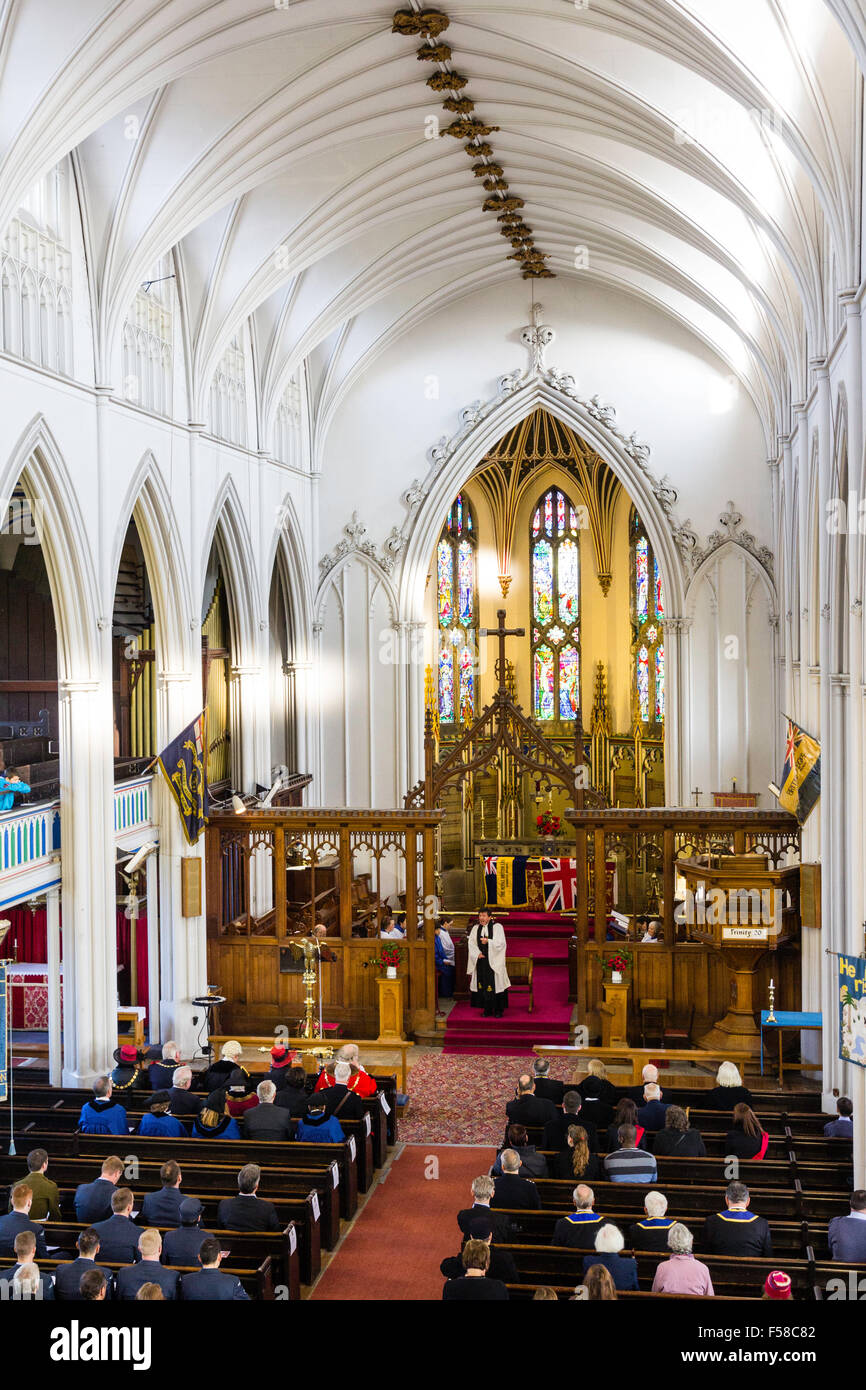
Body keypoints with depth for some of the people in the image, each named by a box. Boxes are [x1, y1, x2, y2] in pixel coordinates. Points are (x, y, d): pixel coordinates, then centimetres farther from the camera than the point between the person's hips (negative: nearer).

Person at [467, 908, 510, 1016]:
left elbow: (501, 943, -10)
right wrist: (477, 954, -10)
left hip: (494, 962, -4)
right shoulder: (476, 928, 10)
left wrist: (488, 941, -23)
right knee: (483, 985, 3)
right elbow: (471, 944, 5)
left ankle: (498, 1010, 3)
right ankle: (487, 1010, 11)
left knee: (496, 986, -4)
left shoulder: (497, 927, -2)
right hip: (481, 961, 4)